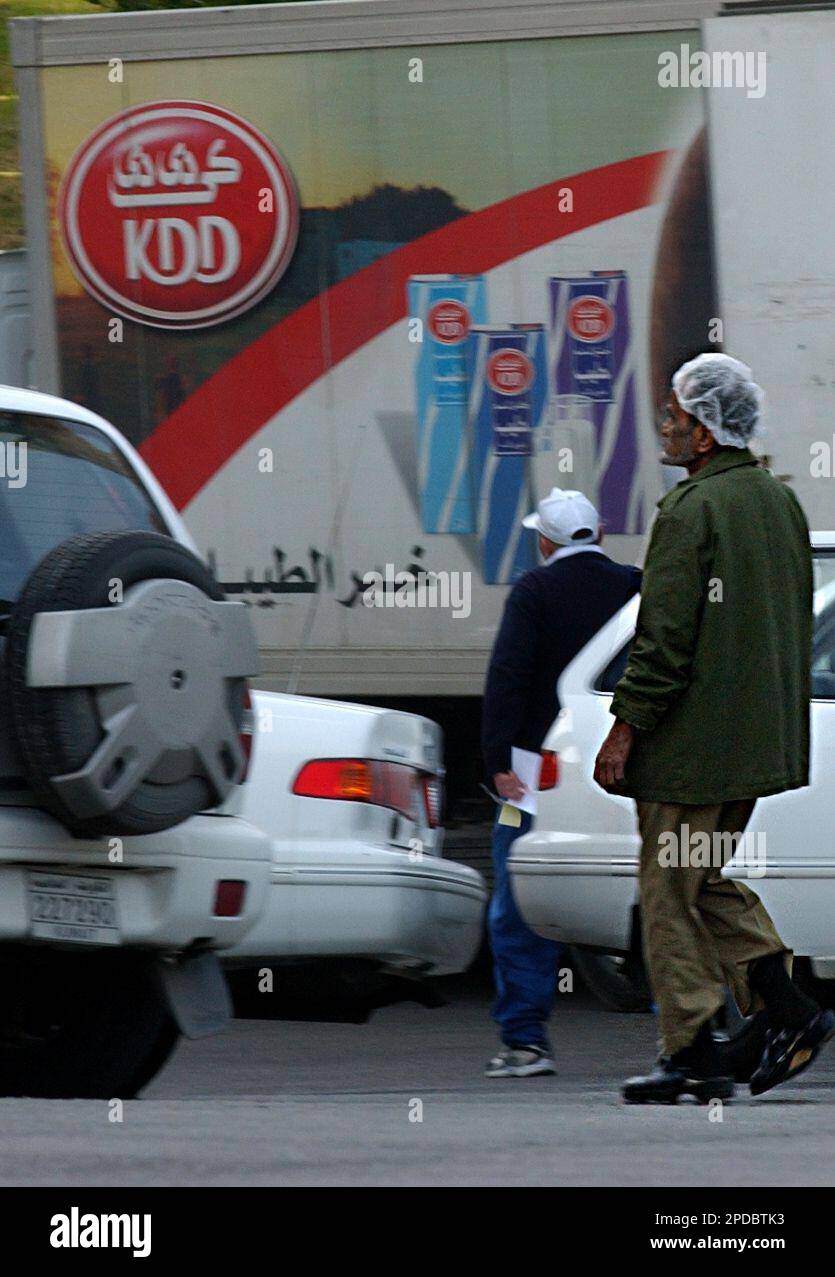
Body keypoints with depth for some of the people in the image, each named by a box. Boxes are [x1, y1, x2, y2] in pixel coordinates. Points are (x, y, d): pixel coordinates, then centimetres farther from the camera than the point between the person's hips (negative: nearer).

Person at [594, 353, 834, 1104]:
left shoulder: (691, 511, -17)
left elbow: (666, 637, -19)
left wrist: (625, 729, -13)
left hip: (691, 745, -9)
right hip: (760, 742, 9)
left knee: (672, 894, 0)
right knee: (708, 883, 18)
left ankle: (694, 1057, 1)